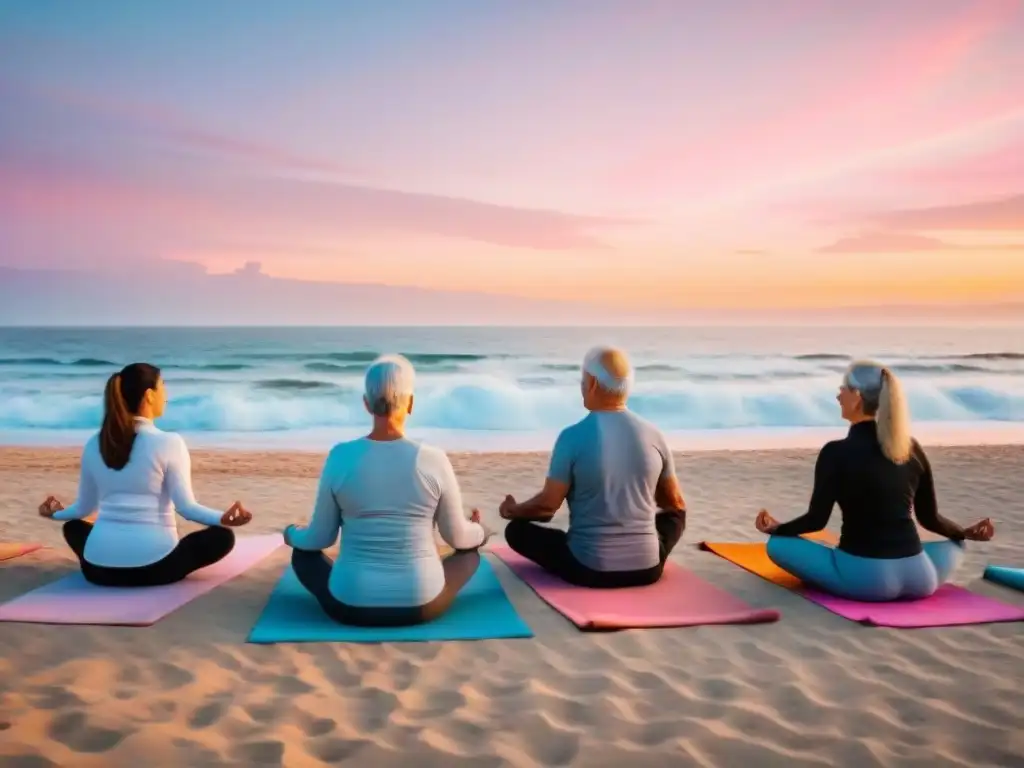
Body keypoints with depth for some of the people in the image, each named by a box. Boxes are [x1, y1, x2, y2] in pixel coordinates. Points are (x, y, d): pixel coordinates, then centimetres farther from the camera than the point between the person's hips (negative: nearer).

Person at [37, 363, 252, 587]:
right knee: (222, 537, 13)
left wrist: (57, 513, 36)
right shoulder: (169, 443, -8)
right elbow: (186, 507, -14)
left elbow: (85, 507, 17)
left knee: (73, 527, 36)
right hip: (153, 565, -5)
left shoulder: (94, 444, 6)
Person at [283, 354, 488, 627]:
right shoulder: (434, 460, -12)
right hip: (421, 605, 0)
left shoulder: (340, 456, -10)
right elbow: (457, 537, 0)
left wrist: (291, 534, 24)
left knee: (303, 551, 29)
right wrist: (480, 531, 24)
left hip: (350, 605, 1)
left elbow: (320, 538, 1)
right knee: (470, 549, 29)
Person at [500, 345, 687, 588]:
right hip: (647, 568, 3)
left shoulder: (574, 436, -14)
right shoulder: (653, 434, -3)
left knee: (517, 530, 17)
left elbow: (548, 504, -8)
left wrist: (512, 510, 12)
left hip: (590, 569, -3)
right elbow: (676, 504, 8)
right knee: (675, 515, 32)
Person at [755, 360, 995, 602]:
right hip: (918, 580, 5)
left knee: (777, 544, 11)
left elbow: (817, 520, -6)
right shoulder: (912, 448, 5)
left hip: (865, 580, -4)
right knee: (955, 546, 36)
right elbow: (929, 518, 13)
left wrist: (776, 528, 12)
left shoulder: (836, 452, -10)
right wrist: (966, 533, 33)